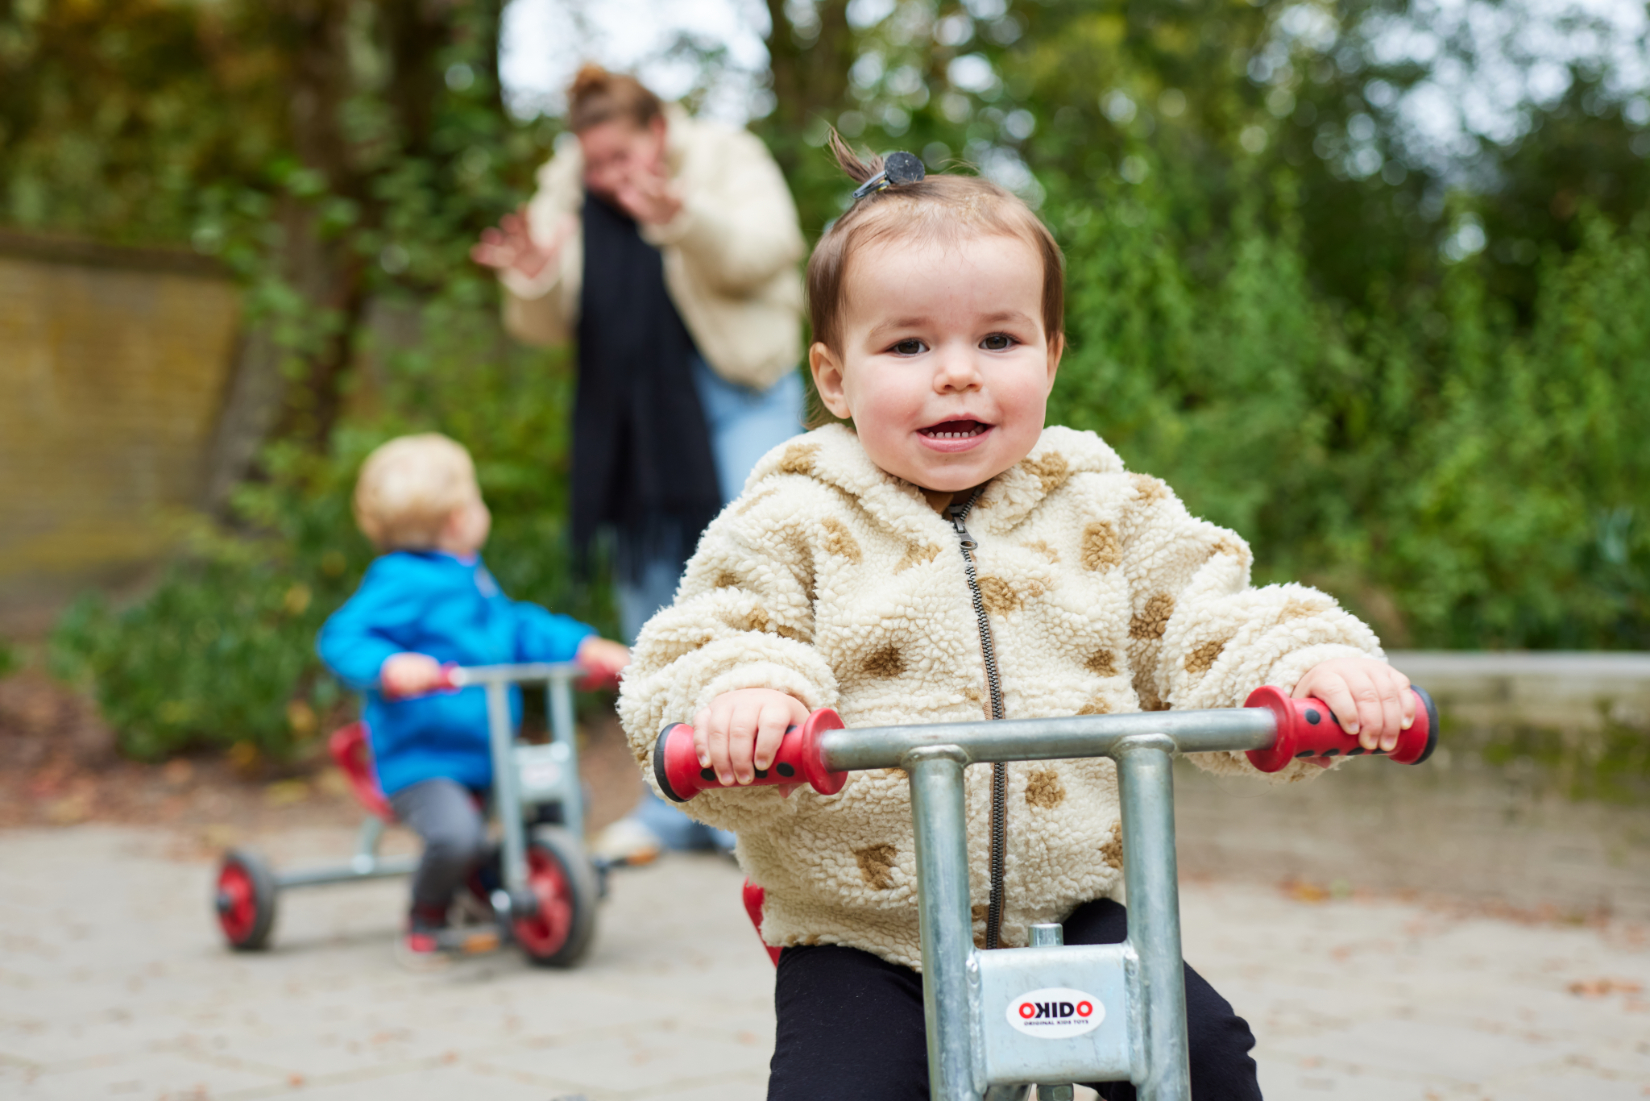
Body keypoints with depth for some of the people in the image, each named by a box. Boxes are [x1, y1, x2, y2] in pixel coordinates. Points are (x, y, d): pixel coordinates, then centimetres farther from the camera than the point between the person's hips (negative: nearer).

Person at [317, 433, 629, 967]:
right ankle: (424, 922, 1)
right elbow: (342, 637, -24)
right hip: (421, 761, -9)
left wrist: (584, 646, 12)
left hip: (487, 754, 9)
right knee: (457, 835, -32)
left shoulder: (474, 578, 13)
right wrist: (389, 666, -43)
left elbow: (517, 627, 23)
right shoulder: (400, 582, -16)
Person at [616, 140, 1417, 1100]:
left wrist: (1312, 664, -19)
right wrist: (739, 693, -33)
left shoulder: (1108, 513, 6)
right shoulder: (793, 524, -2)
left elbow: (1209, 629, 3)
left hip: (1073, 909, 2)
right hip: (865, 938, -1)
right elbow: (701, 651, -9)